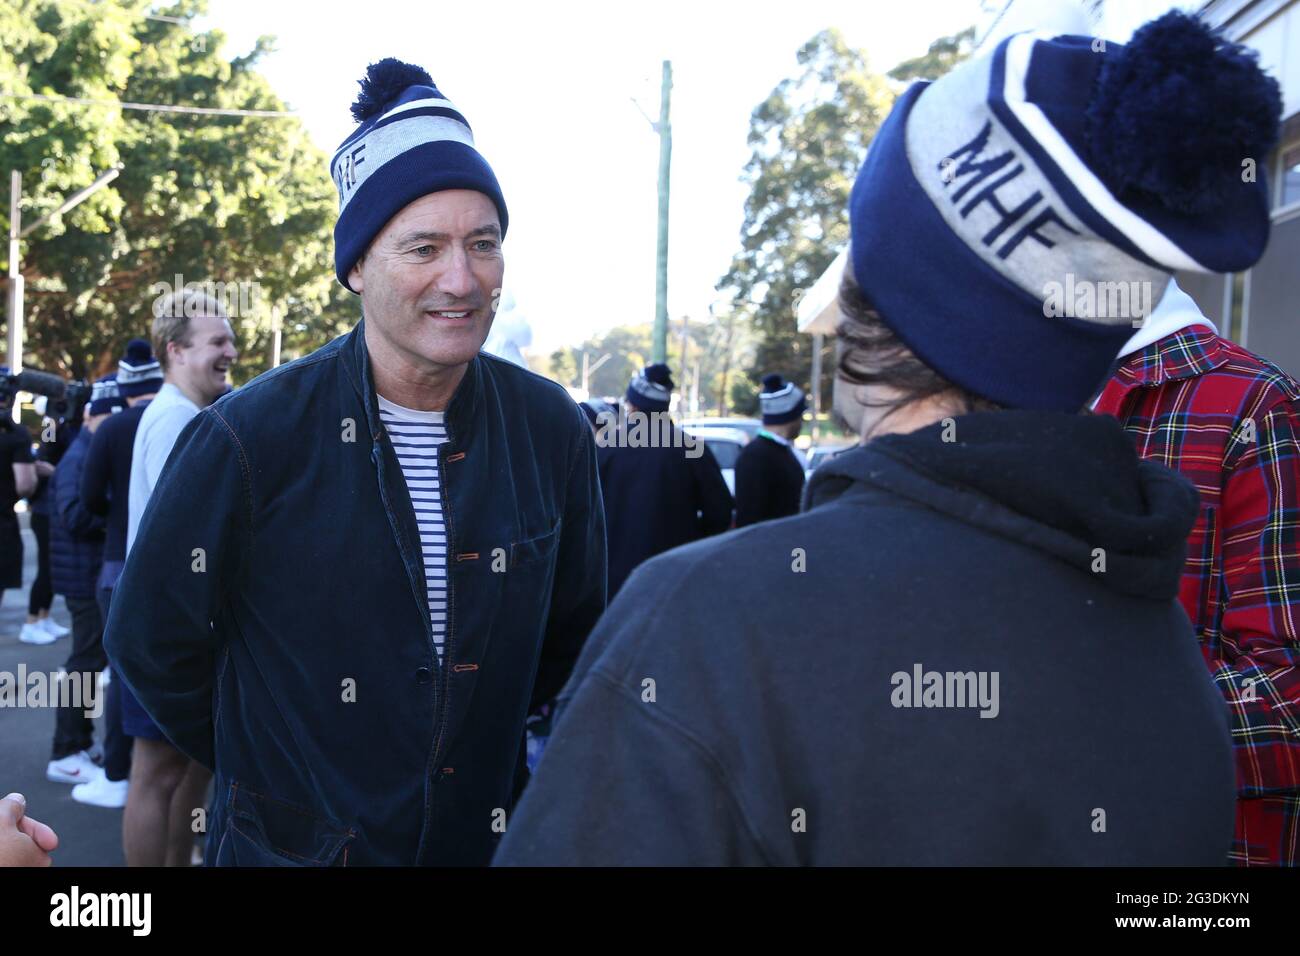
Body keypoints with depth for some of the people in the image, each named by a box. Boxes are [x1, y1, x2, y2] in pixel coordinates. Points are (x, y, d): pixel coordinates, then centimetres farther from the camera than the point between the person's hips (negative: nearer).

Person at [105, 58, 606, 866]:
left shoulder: (551, 431, -10)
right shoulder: (253, 436, -18)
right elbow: (151, 640, -6)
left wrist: (477, 741, 8)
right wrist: (271, 766, 2)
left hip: (487, 834, 3)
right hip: (291, 844, -2)